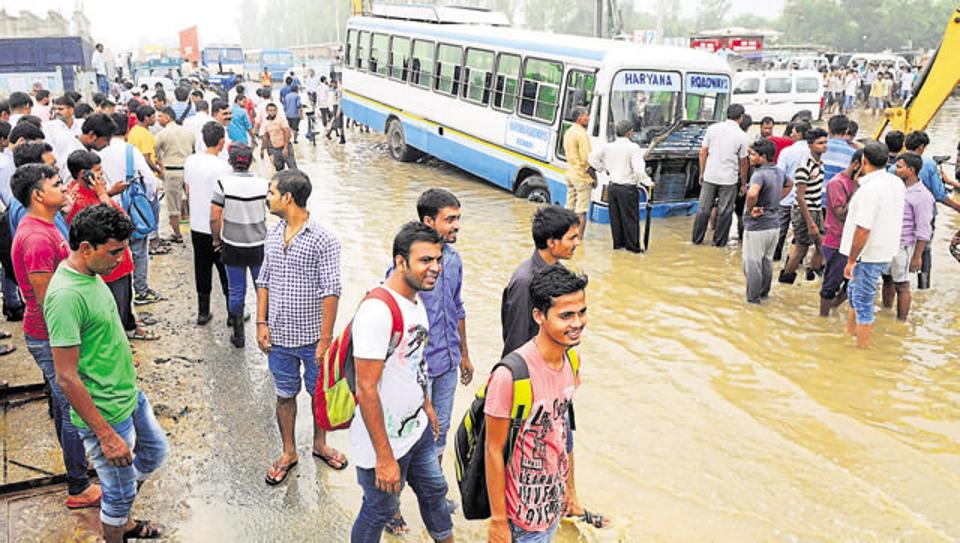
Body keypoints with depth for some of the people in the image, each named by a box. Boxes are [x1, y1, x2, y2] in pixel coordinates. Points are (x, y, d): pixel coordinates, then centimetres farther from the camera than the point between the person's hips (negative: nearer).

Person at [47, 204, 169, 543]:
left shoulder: (91, 273, 0)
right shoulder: (66, 295, -29)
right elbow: (66, 377, -27)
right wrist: (106, 435, -24)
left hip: (131, 395, 10)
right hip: (106, 414, -10)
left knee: (155, 452, 27)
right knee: (120, 491, 10)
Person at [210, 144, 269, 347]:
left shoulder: (223, 184, -14)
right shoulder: (263, 184, -11)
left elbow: (214, 218, -14)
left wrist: (216, 239, 2)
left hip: (232, 247, 0)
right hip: (259, 246, 0)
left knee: (236, 292, 12)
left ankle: (238, 336, 20)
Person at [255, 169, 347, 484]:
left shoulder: (323, 240, -16)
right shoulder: (273, 237, 3)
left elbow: (331, 292, -16)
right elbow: (264, 282, 10)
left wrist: (325, 339, -18)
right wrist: (261, 323, 2)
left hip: (312, 338, -4)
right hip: (279, 337, 5)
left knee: (319, 393, 15)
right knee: (285, 395, 17)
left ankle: (320, 444, 37)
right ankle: (288, 452, 34)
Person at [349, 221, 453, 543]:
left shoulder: (416, 299, 0)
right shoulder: (377, 311, -29)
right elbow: (366, 389, -28)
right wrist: (384, 458, -25)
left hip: (417, 429, 9)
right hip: (386, 442, -9)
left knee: (434, 491, 26)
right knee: (379, 511, 13)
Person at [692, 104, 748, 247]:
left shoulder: (712, 128, -1)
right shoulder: (741, 135, -7)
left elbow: (703, 153, 2)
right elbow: (743, 162, -3)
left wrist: (702, 173, 12)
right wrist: (743, 183, 7)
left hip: (709, 176, 3)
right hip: (729, 179, -3)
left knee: (704, 209, 10)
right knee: (725, 211, 8)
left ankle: (697, 239, 18)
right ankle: (719, 241, 15)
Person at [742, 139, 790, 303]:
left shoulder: (759, 174, -23)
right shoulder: (779, 172, 4)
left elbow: (752, 193, -43)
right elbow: (788, 185, 26)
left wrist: (750, 209, -24)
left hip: (757, 227, -8)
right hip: (774, 224, 8)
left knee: (752, 263, 6)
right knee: (767, 261, 21)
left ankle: (753, 297, 15)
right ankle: (764, 292, 34)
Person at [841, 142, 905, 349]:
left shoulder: (870, 188, -24)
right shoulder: (897, 183, 4)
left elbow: (863, 230, -26)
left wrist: (851, 260, -17)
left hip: (869, 254, -9)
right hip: (886, 249, 9)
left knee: (863, 302, 3)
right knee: (854, 290, 26)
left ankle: (861, 348, 13)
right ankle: (849, 332, 42)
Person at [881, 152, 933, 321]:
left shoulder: (922, 196, -16)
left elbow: (923, 231, -15)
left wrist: (917, 257, -15)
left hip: (902, 247, -7)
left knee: (901, 286, 3)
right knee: (887, 280, 19)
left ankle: (901, 323, 14)